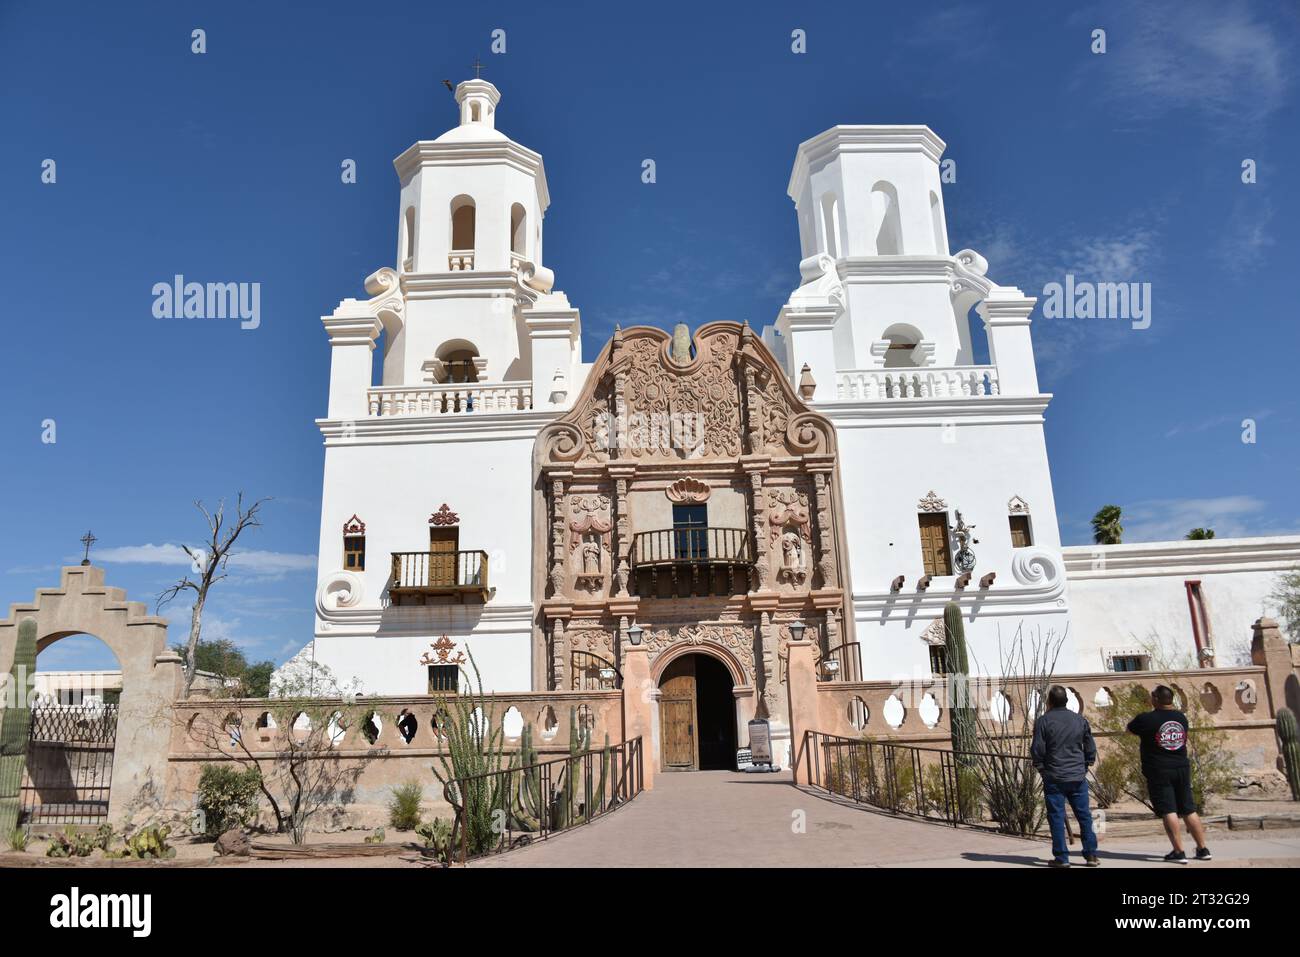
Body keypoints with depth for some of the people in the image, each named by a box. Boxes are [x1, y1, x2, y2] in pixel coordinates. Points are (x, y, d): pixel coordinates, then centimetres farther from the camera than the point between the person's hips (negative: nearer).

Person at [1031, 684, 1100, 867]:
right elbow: (1090, 748, 8)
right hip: (1078, 777, 3)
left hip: (1054, 777, -3)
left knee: (1057, 817, 2)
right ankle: (1091, 855, 12)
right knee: (1084, 816, 11)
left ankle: (1061, 857, 3)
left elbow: (1037, 749, -8)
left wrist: (1041, 768, 7)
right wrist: (1084, 767, 17)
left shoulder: (1043, 720, -7)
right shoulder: (1080, 719, 4)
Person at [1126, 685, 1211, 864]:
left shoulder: (1146, 719, -11)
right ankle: (1203, 849, 18)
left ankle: (1179, 852, -7)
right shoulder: (1181, 717, 5)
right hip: (1182, 768, 5)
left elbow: (1129, 729, 7)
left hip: (1159, 771, -5)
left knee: (1168, 811, -5)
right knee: (1189, 810, 13)